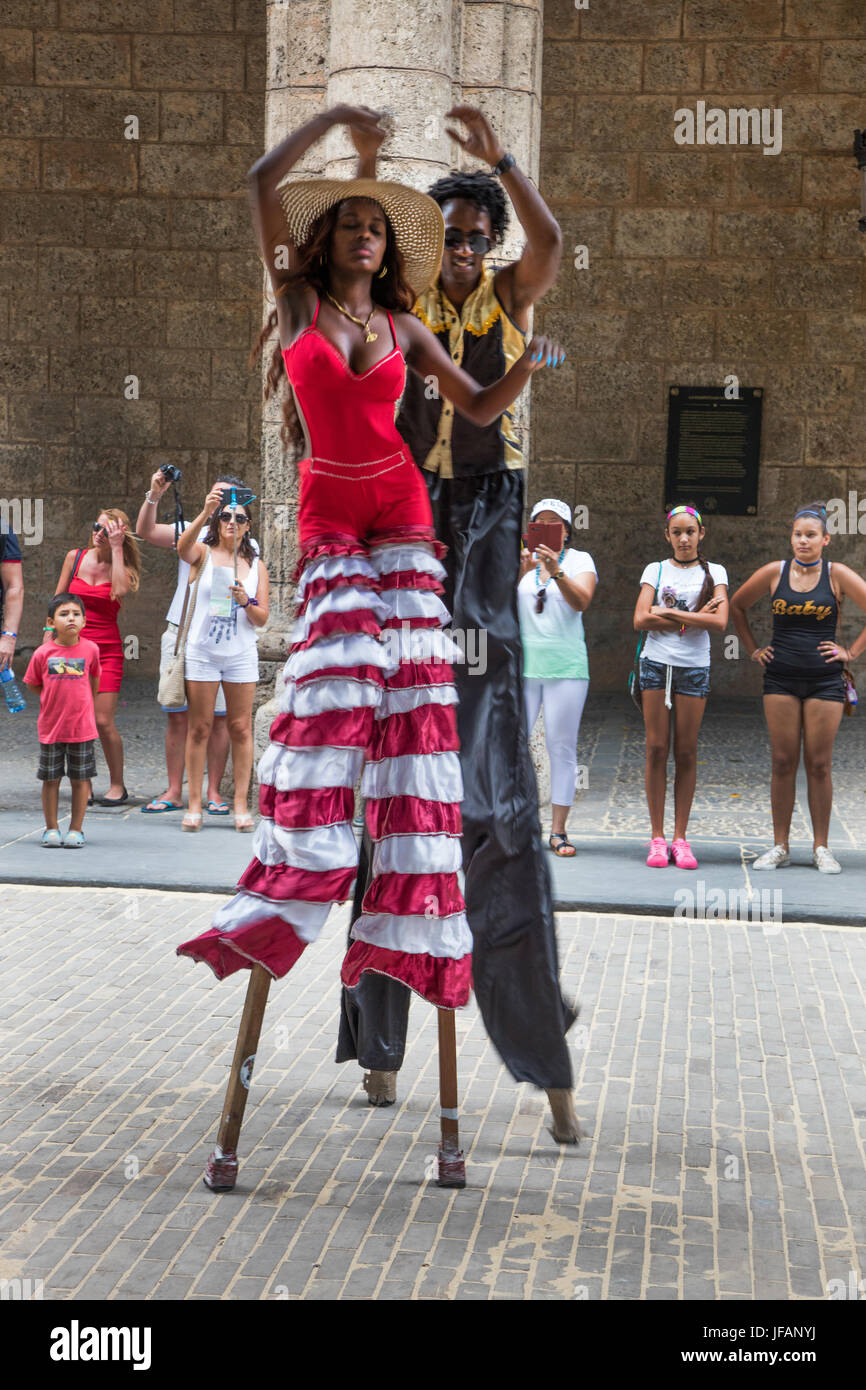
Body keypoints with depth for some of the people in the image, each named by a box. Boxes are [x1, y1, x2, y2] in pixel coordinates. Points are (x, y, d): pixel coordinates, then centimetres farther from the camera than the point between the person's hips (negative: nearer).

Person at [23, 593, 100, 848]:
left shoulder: (90, 649, -4)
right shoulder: (43, 653, -7)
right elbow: (32, 684, 7)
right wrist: (55, 699, 2)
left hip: (82, 727, 0)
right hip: (50, 728, 0)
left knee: (80, 779, 5)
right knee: (50, 779, 7)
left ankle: (76, 829, 15)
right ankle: (51, 829, 19)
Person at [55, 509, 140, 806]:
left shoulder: (121, 566, 1)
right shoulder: (75, 557, 7)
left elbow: (120, 590, -23)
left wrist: (116, 548, -17)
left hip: (107, 650, -2)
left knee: (103, 721, -8)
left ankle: (117, 785, 7)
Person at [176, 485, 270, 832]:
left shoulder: (256, 565, 10)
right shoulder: (203, 553, 3)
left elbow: (262, 619, 7)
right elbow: (183, 547, -23)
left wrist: (246, 602, -15)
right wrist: (205, 512, -38)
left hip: (241, 655, 2)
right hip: (202, 651, -2)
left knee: (241, 728, 1)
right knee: (199, 727, 0)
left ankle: (241, 804, 5)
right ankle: (194, 805, 4)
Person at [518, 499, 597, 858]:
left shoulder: (579, 560, 5)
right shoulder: (521, 559, 8)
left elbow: (581, 602, -13)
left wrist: (557, 572, -28)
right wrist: (520, 573, -23)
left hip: (566, 666, -1)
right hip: (523, 663, 1)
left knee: (562, 747, 0)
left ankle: (558, 831, 5)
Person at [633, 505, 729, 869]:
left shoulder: (714, 573, 7)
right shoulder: (655, 570, 8)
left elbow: (719, 622, -9)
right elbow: (641, 621, -5)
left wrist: (669, 613, -10)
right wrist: (693, 618, -8)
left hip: (694, 668, 0)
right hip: (656, 664, 0)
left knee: (686, 753, 0)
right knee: (656, 748, -2)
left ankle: (680, 838, 6)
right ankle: (657, 837, 2)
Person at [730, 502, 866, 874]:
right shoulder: (774, 573, 4)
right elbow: (737, 606, 17)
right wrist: (753, 649, 12)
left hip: (824, 680, -1)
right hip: (781, 678, 1)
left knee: (819, 764, 1)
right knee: (783, 762, 2)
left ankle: (821, 848, 9)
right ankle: (780, 847, 8)